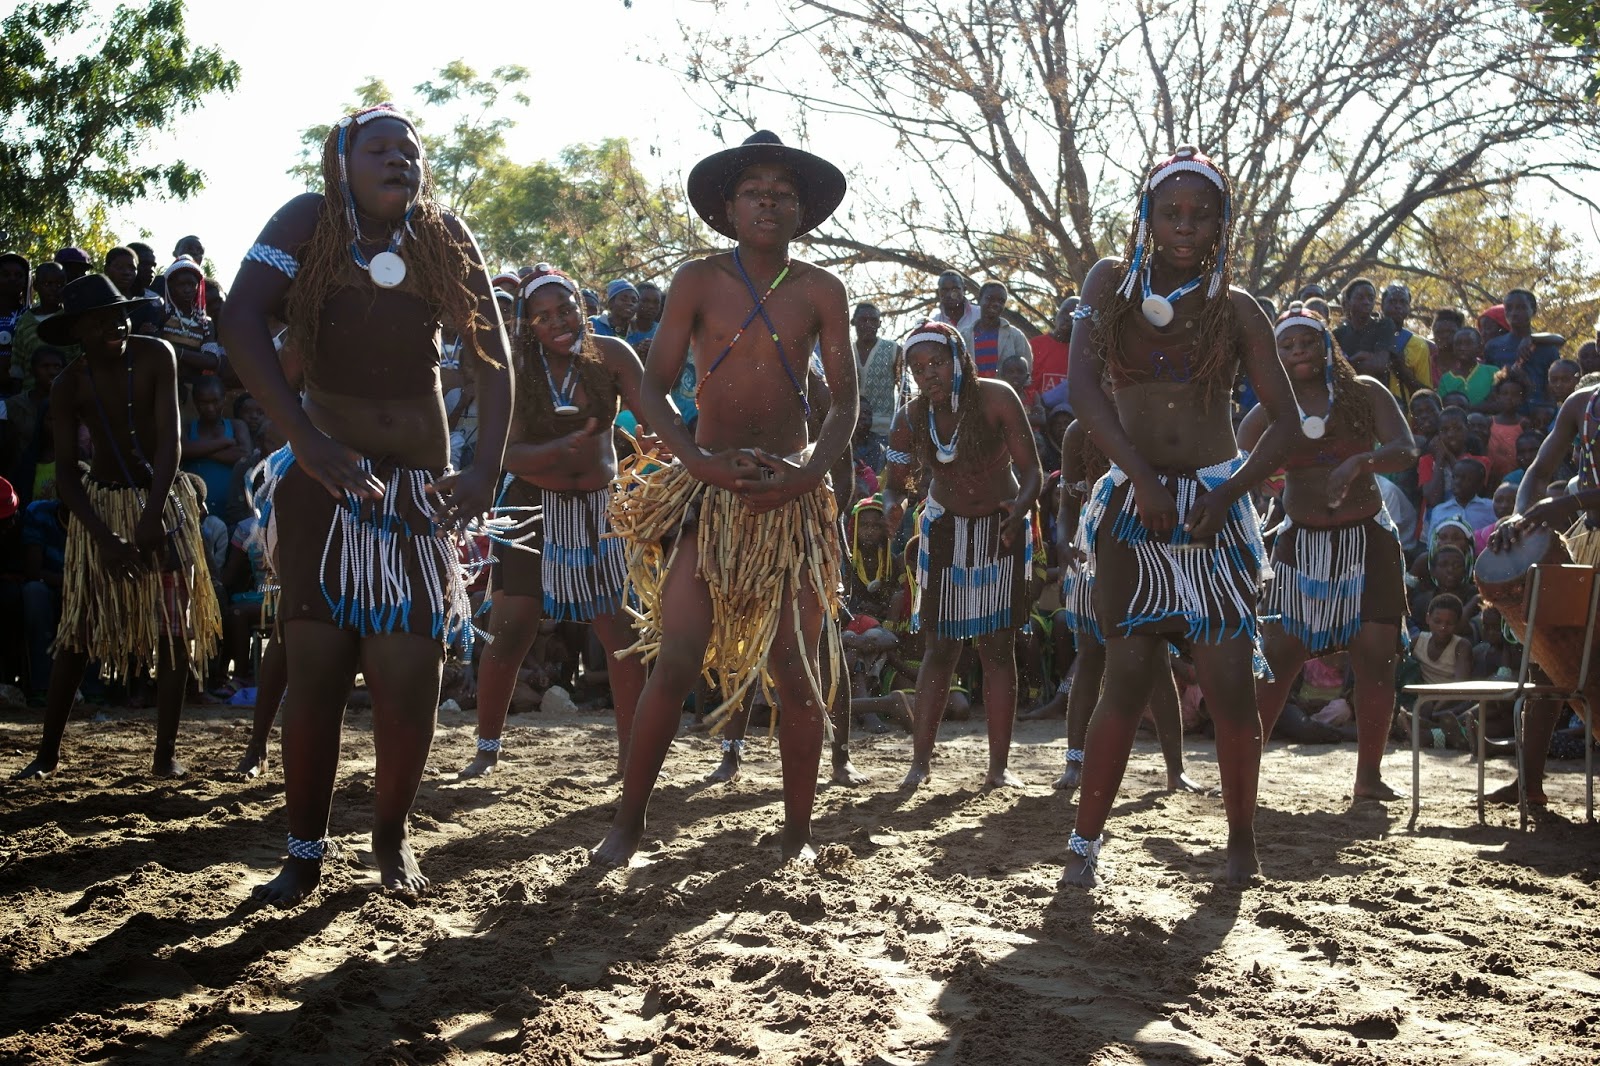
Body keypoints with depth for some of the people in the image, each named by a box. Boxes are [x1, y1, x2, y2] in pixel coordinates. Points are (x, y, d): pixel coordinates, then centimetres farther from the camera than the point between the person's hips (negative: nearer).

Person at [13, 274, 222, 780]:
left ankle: (166, 752, 2)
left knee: (174, 628, -3)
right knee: (77, 631, -1)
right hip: (101, 504, 1)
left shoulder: (155, 357, -14)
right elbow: (66, 472, -10)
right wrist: (104, 538, -23)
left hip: (165, 498, 0)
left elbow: (169, 439, -19)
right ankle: (48, 752, 6)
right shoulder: (68, 387, -10)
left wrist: (152, 518, -27)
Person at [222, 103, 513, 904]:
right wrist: (307, 440, -27)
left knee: (410, 674, -4)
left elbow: (493, 355, -1)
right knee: (317, 666, -7)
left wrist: (487, 470, -13)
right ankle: (305, 850, 6)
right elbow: (241, 325, -18)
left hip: (421, 484, 2)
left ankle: (392, 836, 16)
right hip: (326, 477, -2)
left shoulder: (445, 238, 1)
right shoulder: (308, 222, -6)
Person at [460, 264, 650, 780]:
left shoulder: (611, 354, -7)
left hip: (600, 506, 1)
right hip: (534, 507, -1)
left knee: (621, 630, 0)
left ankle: (631, 751, 11)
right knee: (510, 631, -4)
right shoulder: (515, 370, -9)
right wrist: (562, 449, -35)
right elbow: (509, 453, -16)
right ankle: (487, 748, 11)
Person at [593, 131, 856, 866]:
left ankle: (797, 834, 10)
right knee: (678, 658, -10)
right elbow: (652, 386, -1)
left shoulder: (820, 292, 5)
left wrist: (811, 468, -12)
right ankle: (627, 824, 0)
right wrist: (699, 460, -17)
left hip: (792, 496, 1)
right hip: (708, 490, -1)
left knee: (793, 668, -2)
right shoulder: (698, 281, 2)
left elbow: (845, 400, 6)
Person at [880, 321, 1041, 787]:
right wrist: (893, 508, -29)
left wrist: (1019, 505, -41)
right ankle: (920, 760, 1)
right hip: (944, 531, 2)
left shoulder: (996, 399, -20)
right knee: (939, 648, -1)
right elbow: (896, 483, -4)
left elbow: (1031, 470, -20)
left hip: (1001, 530, -2)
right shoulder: (910, 419, -11)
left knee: (998, 648, -3)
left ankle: (998, 766, 0)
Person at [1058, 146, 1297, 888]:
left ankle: (1241, 839, 11)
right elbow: (1083, 386, -9)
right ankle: (1086, 838, 4)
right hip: (1132, 507, 0)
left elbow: (1286, 423, 2)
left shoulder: (1236, 309, 5)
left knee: (1229, 681, -3)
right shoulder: (1112, 284, 4)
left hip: (1215, 506, 1)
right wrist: (1144, 477, -19)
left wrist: (1224, 497, -12)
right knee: (1127, 677, -5)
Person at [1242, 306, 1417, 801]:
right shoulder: (1270, 412, 3)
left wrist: (1358, 463, -32)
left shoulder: (1365, 393, 0)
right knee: (1278, 655, -4)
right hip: (1301, 544, 1)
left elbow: (1405, 450, -13)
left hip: (1367, 540, 0)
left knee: (1375, 653, -5)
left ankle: (1369, 772, 5)